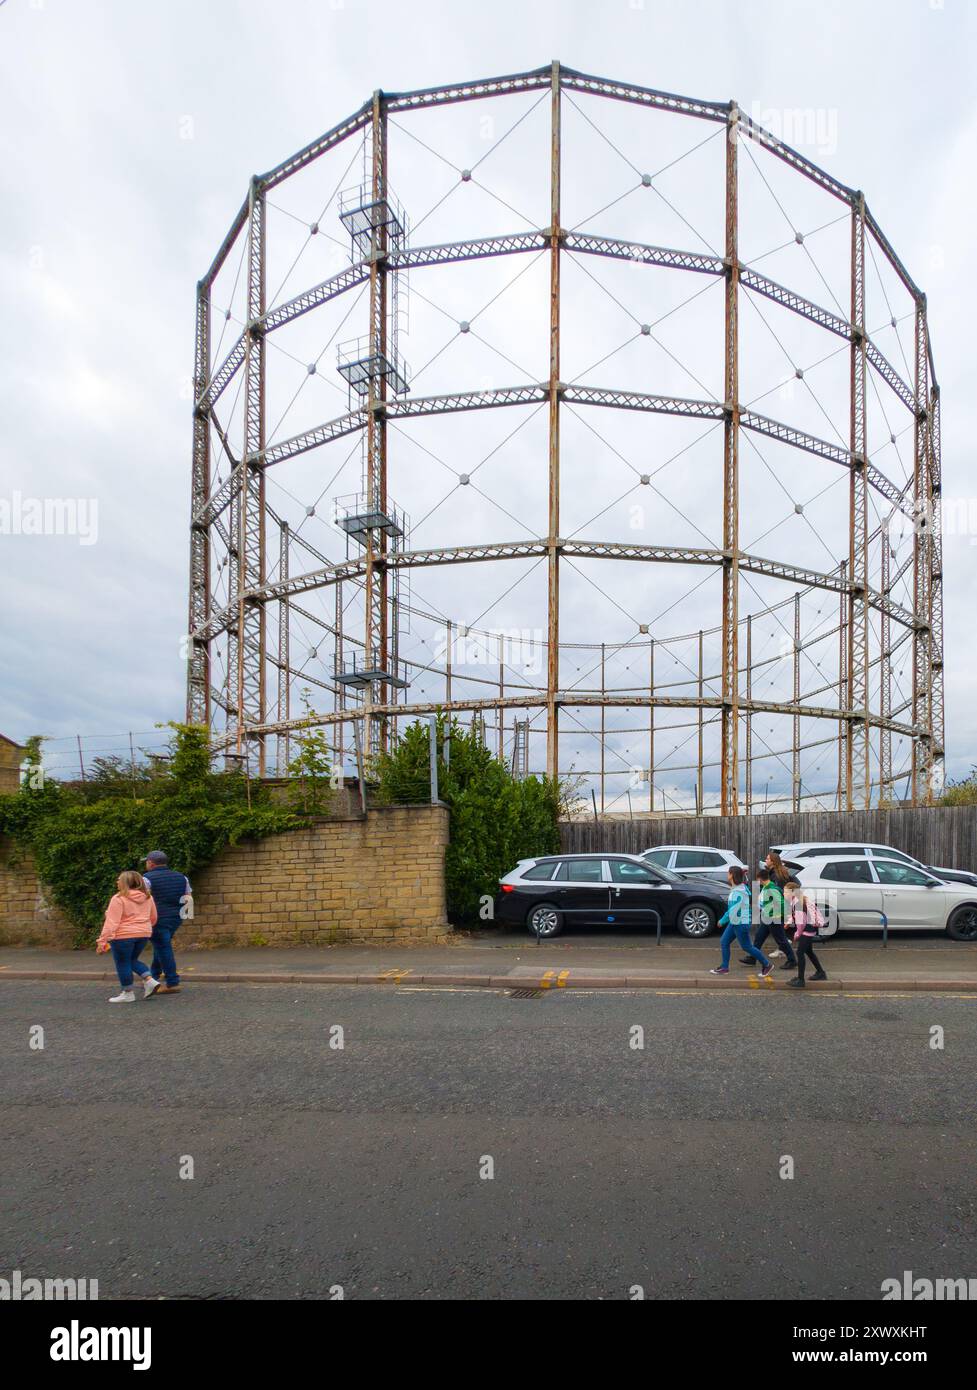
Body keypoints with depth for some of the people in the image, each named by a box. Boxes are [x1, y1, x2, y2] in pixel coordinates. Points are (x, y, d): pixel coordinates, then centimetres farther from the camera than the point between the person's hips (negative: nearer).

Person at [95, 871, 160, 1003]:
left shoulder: (118, 899, -13)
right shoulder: (147, 897, 7)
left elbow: (111, 922, -17)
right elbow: (153, 918, 15)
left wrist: (102, 941, -15)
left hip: (124, 935, -7)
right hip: (144, 934, 7)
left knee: (122, 963, 7)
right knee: (133, 960, 23)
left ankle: (127, 993, 12)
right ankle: (150, 980, 8)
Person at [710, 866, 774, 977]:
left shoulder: (738, 891, -24)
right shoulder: (742, 887, 5)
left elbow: (733, 910, -23)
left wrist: (722, 921, -14)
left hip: (741, 923, -10)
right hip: (735, 922, 10)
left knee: (747, 947, 4)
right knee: (724, 941, 10)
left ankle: (767, 964, 18)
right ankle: (724, 967, 17)